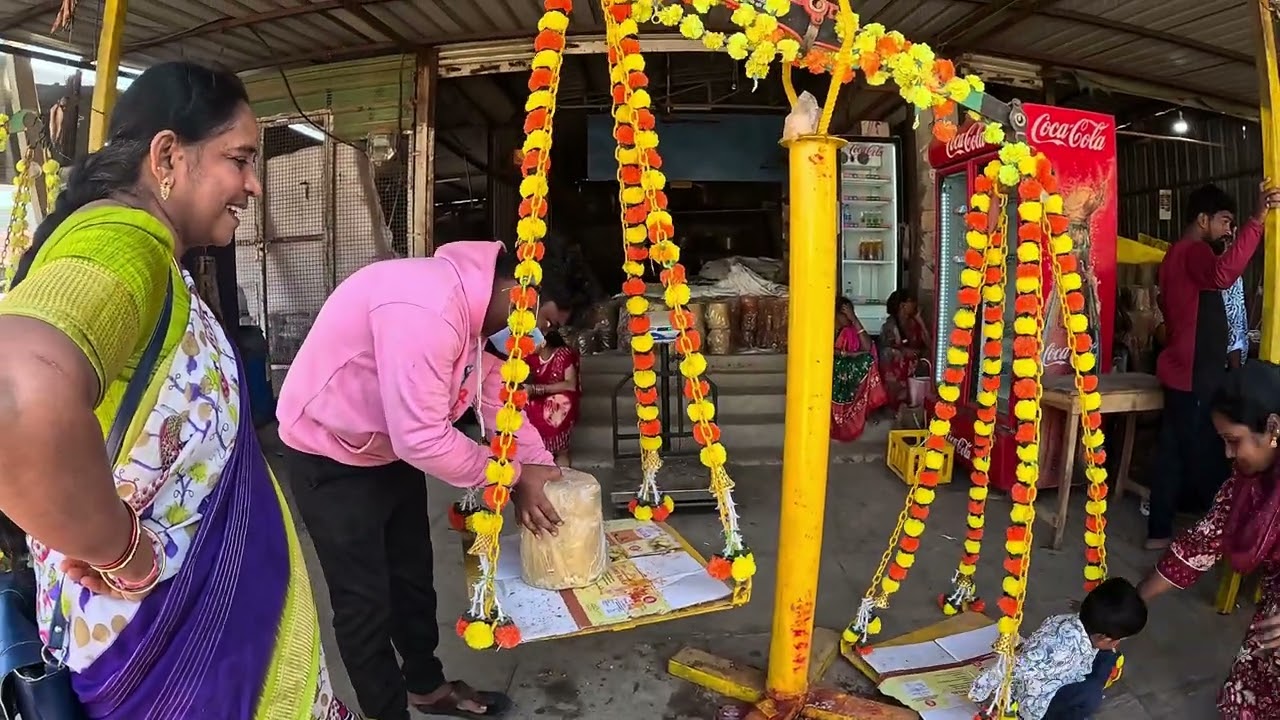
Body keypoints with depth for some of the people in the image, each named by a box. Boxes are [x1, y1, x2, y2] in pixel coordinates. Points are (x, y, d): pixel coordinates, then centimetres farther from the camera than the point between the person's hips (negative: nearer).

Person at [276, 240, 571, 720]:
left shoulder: (476, 307, -5)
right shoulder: (426, 310, -36)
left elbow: (497, 397, 6)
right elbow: (423, 439, -36)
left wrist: (541, 468, -3)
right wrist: (513, 476, -23)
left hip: (394, 450, 9)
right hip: (332, 459, -9)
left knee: (414, 578, 20)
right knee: (366, 601, 1)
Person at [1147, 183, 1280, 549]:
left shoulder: (1177, 254, 19)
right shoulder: (1194, 252, -14)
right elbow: (1224, 274, -38)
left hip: (1182, 370, 10)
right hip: (1196, 375, -10)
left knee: (1175, 453, 10)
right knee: (1206, 455, -1)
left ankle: (1159, 531, 14)